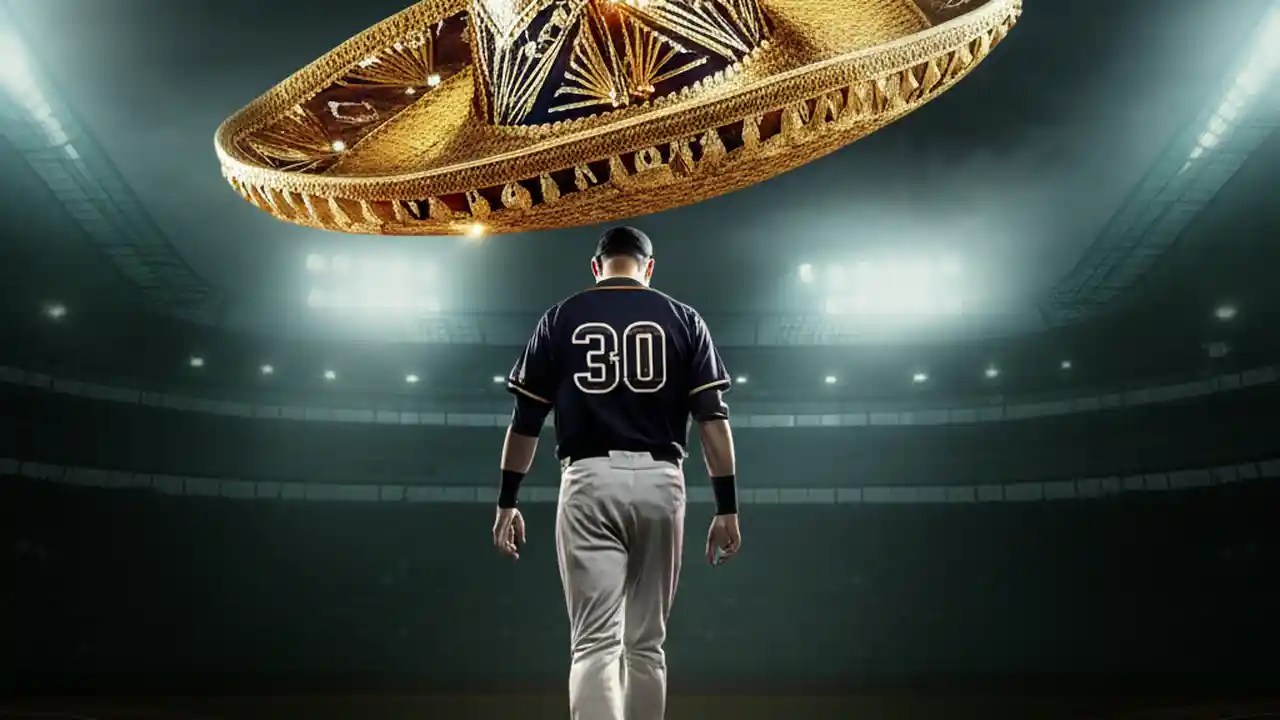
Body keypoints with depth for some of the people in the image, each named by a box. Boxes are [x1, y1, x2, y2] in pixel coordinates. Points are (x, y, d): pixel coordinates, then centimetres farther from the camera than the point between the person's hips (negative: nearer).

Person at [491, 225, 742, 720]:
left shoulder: (561, 319, 7)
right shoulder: (683, 320, 7)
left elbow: (525, 420, 6)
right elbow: (713, 418, 0)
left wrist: (507, 502, 13)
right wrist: (727, 508, 1)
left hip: (589, 481, -1)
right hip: (659, 482, 1)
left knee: (595, 642, -4)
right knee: (646, 643, 14)